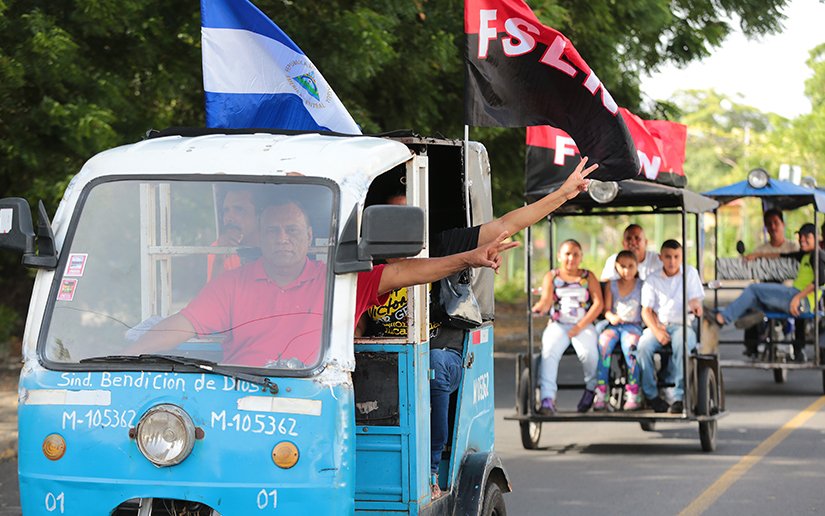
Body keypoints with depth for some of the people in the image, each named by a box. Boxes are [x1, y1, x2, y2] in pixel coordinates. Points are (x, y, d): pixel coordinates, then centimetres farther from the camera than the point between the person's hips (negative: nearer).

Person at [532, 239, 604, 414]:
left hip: (583, 325, 0)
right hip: (558, 324, 0)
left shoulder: (588, 277, 13)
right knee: (549, 351, -31)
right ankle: (547, 400, -41)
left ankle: (592, 388, -2)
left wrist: (580, 326, -11)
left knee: (588, 352, -31)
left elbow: (598, 303, 2)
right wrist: (538, 308, -30)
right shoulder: (551, 277, 13)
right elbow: (546, 302, -3)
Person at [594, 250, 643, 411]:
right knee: (604, 342, -30)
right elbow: (606, 309, 7)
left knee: (630, 344, -34)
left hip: (633, 325, -2)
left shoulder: (642, 286, 7)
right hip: (613, 325, 2)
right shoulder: (611, 285, 11)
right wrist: (611, 317, -15)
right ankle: (600, 393, -31)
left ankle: (633, 394, -30)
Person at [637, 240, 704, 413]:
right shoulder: (652, 280, 12)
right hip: (658, 325, 1)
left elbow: (695, 299, 5)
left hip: (682, 325, -1)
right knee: (643, 346, -32)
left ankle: (680, 396, -36)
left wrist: (695, 305, -22)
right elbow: (646, 310, 5)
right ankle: (651, 395, -18)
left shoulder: (690, 273, 13)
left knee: (681, 343, -38)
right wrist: (656, 330, -14)